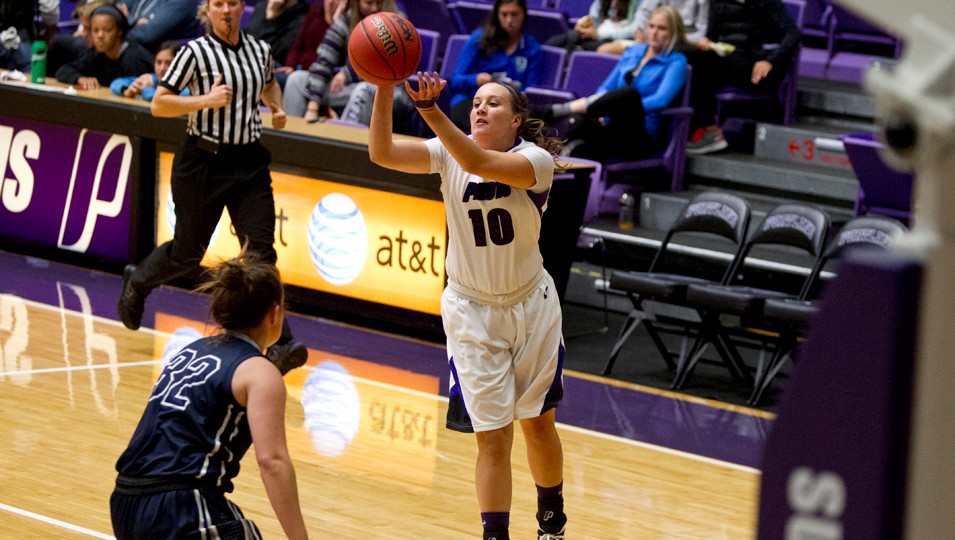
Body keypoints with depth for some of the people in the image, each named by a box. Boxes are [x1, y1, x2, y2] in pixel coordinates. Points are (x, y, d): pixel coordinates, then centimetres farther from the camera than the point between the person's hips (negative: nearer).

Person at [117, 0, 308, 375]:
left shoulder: (259, 50, 6)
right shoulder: (195, 52, -9)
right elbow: (158, 104, -10)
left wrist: (276, 107, 8)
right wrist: (205, 100, -22)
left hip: (249, 163, 3)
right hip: (203, 163, -3)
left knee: (260, 251, -9)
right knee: (187, 253, 10)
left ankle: (278, 346, -13)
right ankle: (136, 282, 42)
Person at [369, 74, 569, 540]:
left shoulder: (537, 160, -18)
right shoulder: (448, 154, -9)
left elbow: (480, 163, -38)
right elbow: (382, 153, -23)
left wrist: (429, 110, -51)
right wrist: (384, 89, -39)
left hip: (532, 308, -1)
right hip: (471, 312, 1)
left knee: (538, 424, 13)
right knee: (493, 436, -4)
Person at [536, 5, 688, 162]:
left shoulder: (676, 62, 3)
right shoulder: (633, 52, 21)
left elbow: (661, 101, -12)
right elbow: (607, 87, 20)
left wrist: (625, 108, -21)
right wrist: (599, 110, -2)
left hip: (641, 136, -5)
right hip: (610, 127, 5)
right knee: (576, 122, -30)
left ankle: (560, 110, -40)